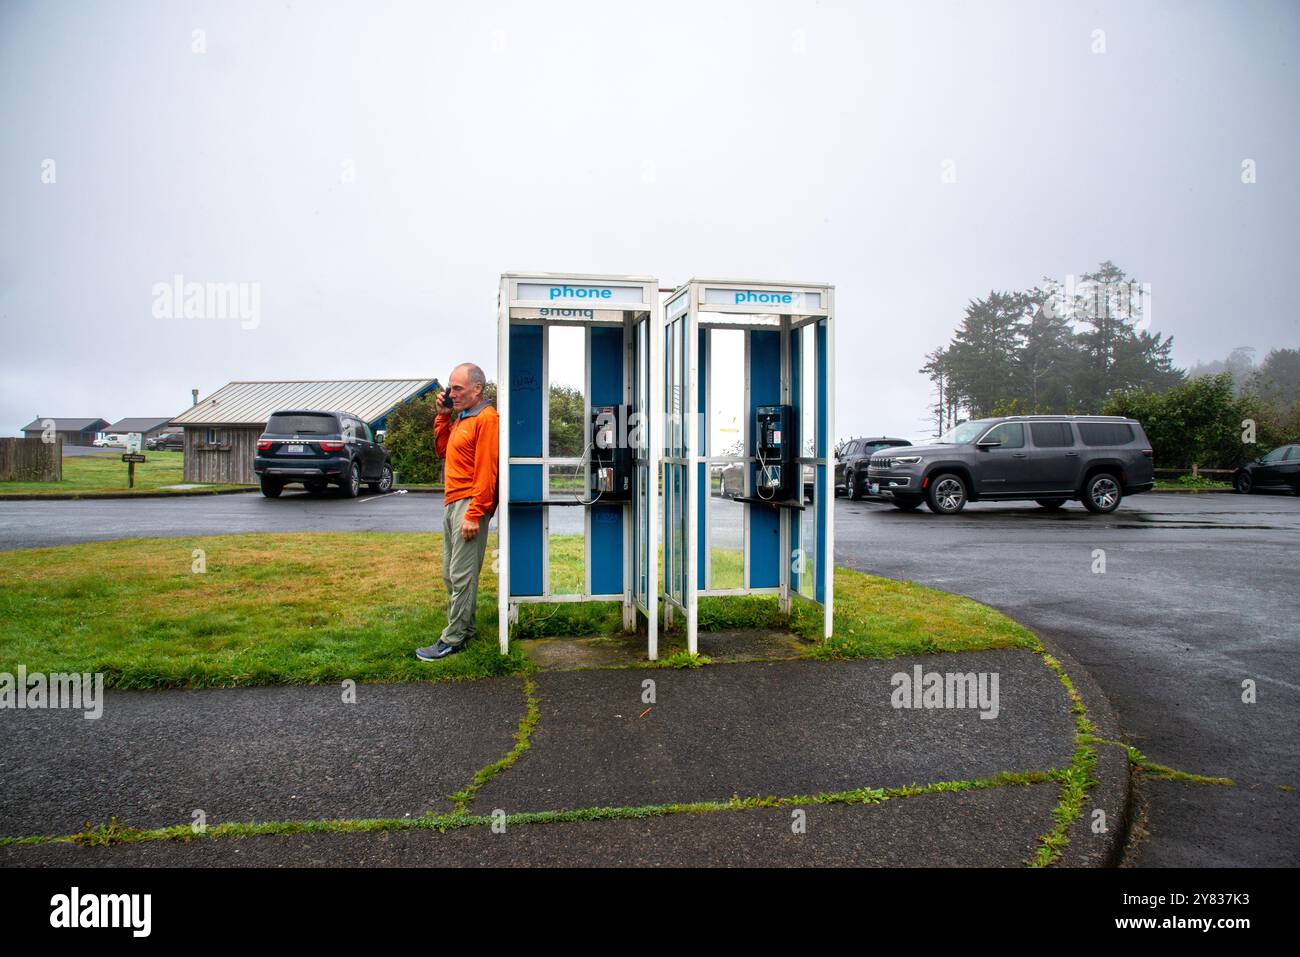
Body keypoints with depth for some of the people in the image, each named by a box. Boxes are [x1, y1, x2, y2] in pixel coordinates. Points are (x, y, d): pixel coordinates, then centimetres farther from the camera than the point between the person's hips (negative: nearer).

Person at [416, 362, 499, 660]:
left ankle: (453, 640, -1)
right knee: (451, 574, 14)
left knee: (461, 576, -6)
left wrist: (473, 514, -22)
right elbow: (443, 451, 24)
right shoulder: (461, 418, 19)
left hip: (468, 504, -10)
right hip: (451, 502, 10)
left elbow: (486, 471, -18)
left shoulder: (486, 419, -13)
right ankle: (464, 629, 23)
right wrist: (443, 415, 15)